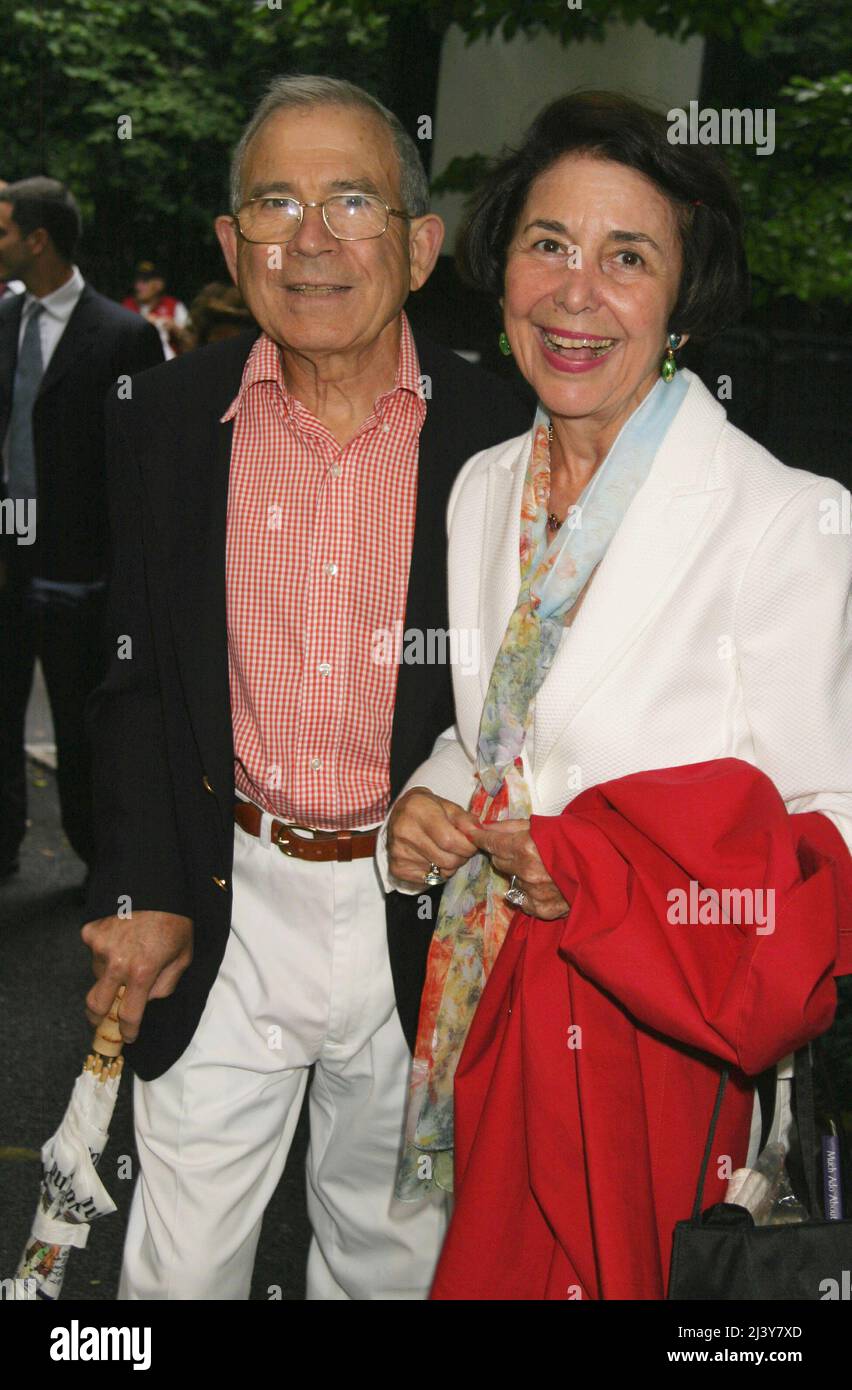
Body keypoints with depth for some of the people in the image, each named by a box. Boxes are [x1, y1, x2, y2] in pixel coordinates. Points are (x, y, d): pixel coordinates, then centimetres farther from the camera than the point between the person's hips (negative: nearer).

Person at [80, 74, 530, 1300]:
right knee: (181, 1261, 11)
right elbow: (137, 679, 3)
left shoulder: (496, 438, -8)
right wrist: (145, 898, -5)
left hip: (419, 915, 0)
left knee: (391, 1246, 20)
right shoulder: (164, 424, -3)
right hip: (228, 902, 1)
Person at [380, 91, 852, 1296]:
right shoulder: (484, 487, 2)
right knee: (490, 1267, 21)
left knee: (612, 1271, 12)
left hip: (657, 1036, -5)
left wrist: (611, 875, -27)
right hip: (479, 1001, 6)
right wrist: (418, 812, -6)